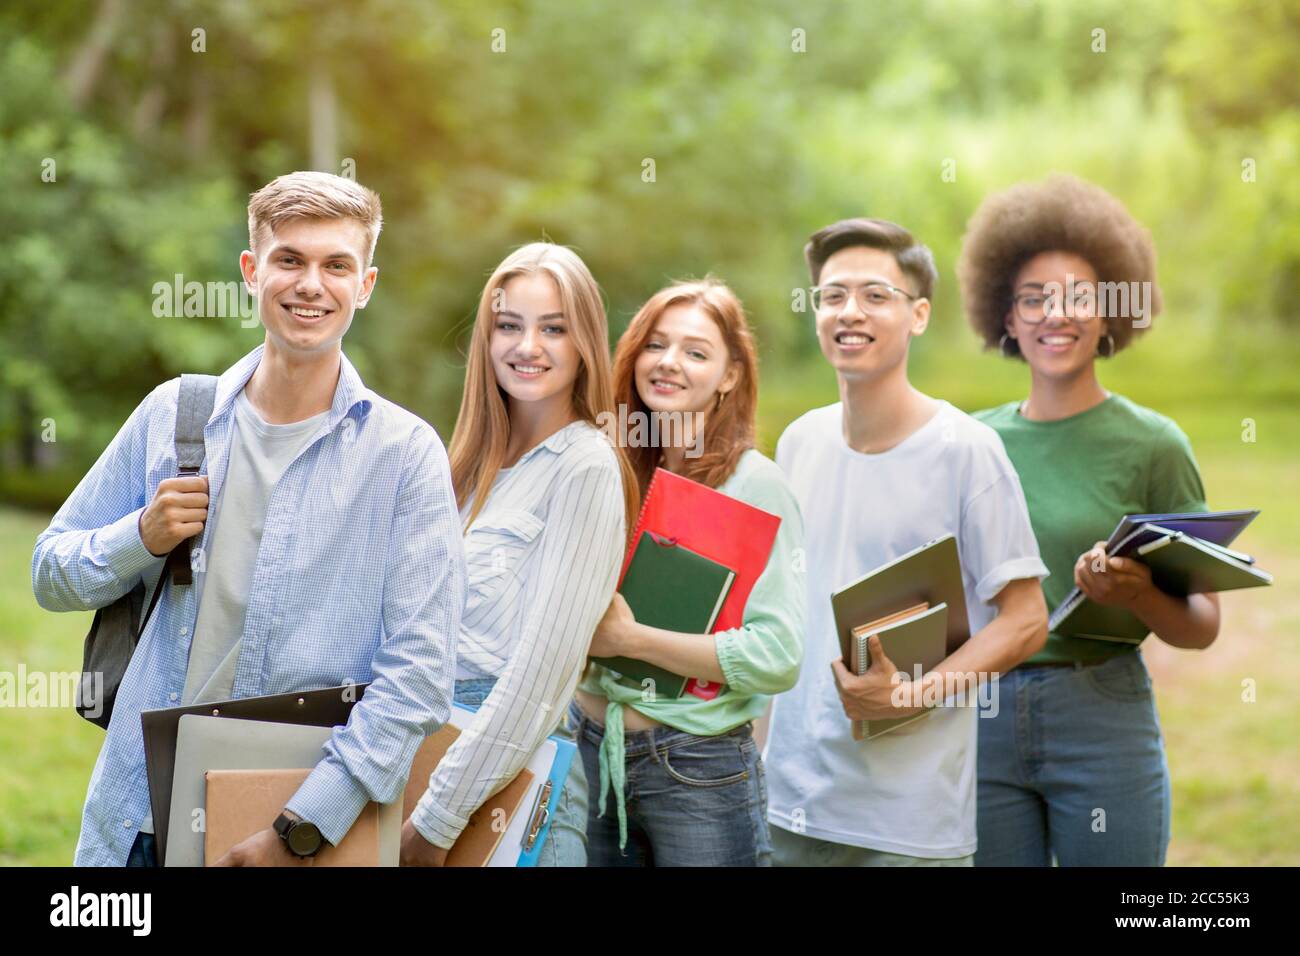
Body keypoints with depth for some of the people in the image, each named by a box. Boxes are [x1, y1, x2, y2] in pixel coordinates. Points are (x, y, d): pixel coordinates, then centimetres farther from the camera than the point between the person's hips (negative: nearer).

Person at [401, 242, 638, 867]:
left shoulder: (586, 468, -10)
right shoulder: (478, 464, 13)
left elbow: (545, 664, -16)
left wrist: (437, 819, -17)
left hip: (516, 766, -7)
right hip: (435, 737, 7)